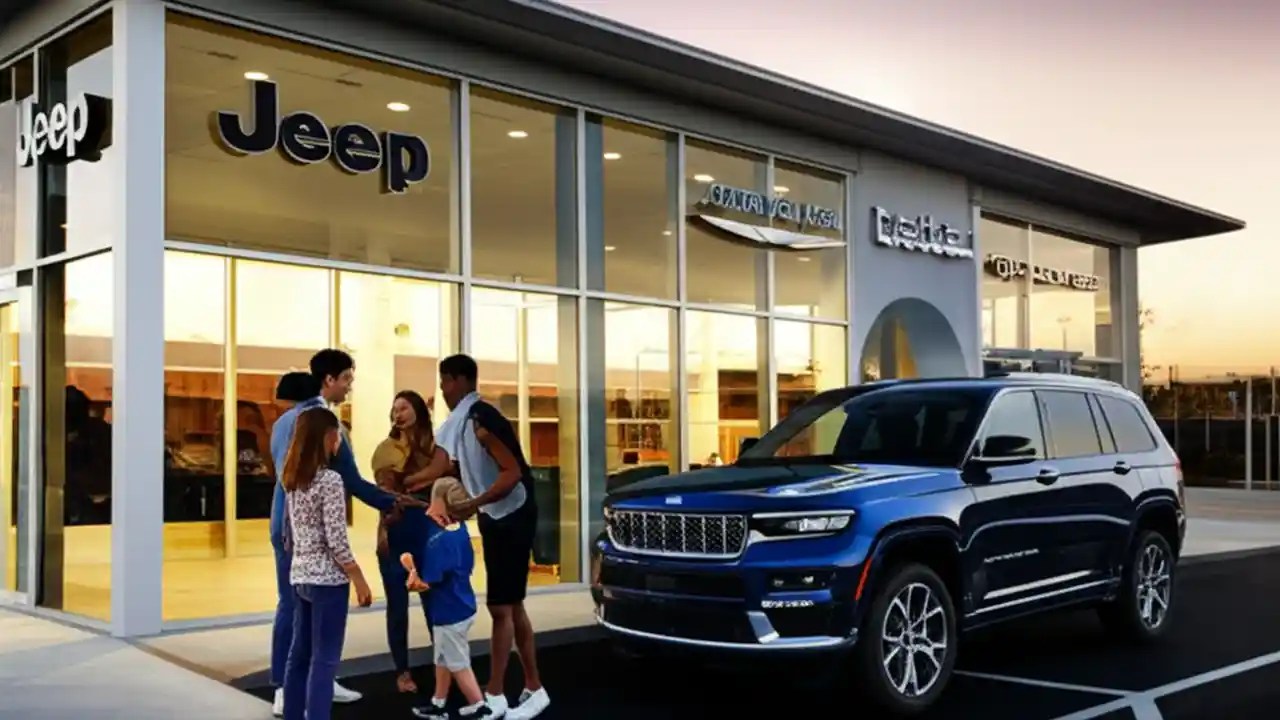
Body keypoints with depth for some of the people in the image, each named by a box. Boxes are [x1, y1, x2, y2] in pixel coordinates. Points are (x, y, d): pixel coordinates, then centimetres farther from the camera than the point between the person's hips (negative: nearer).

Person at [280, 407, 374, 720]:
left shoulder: (292, 478, 8)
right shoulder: (329, 480, -16)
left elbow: (292, 533, 13)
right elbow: (336, 541, -18)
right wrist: (360, 581, -12)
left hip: (300, 575, 8)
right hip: (328, 579, -8)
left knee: (299, 655, 14)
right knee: (324, 661, -1)